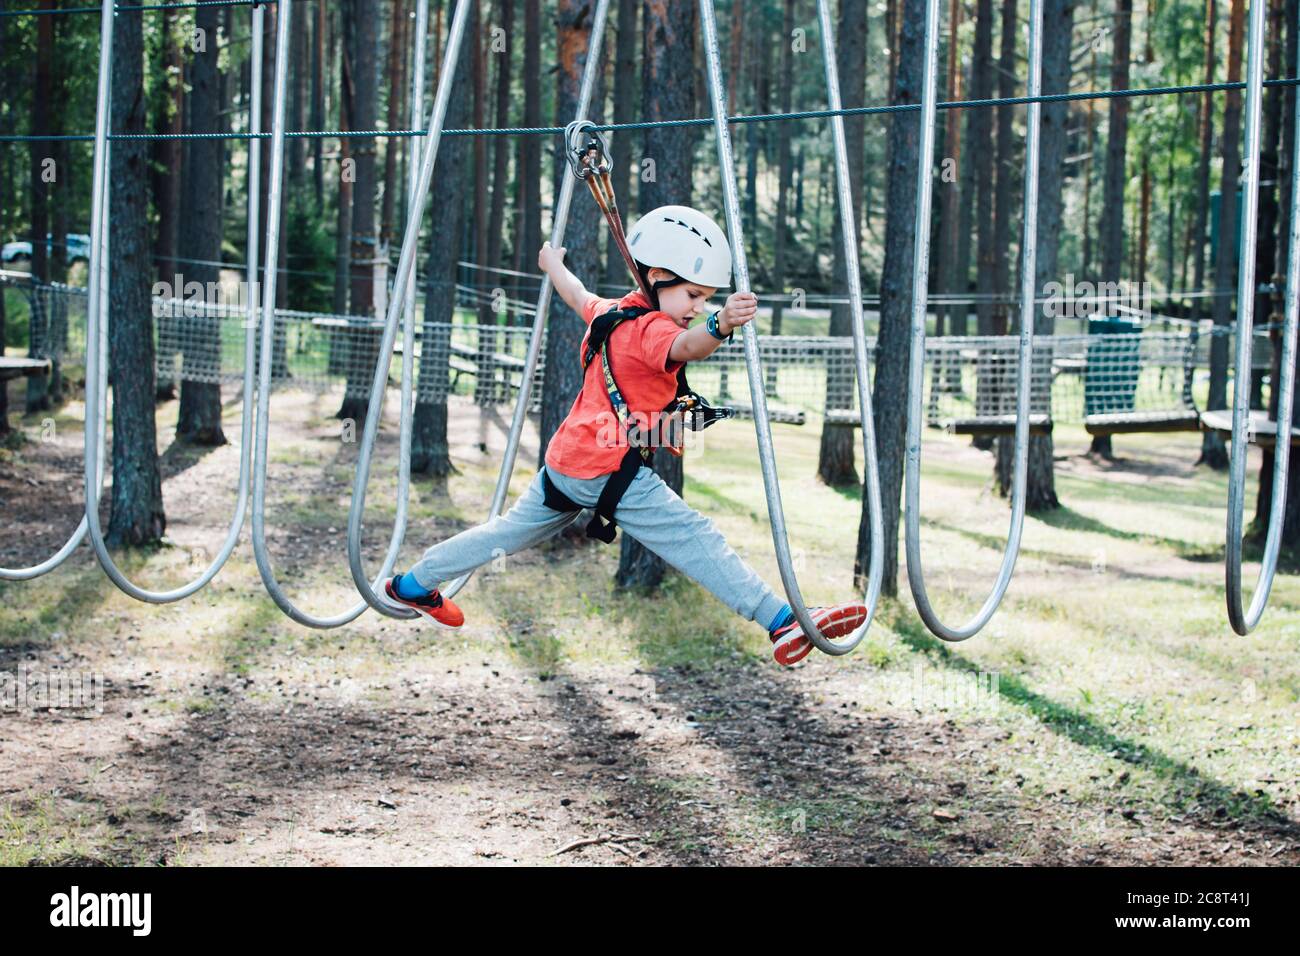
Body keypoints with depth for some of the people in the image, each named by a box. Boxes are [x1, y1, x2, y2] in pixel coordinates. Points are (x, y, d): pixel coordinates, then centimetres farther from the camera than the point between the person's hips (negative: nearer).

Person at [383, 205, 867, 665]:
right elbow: (685, 347, -41)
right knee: (695, 539, -15)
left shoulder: (612, 313, 12)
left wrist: (554, 266, 56)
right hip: (610, 471, -10)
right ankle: (783, 622, -23)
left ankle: (413, 584, 38)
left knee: (511, 531, 25)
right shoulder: (650, 330, -17)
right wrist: (720, 326, -62)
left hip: (565, 462, 10)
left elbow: (579, 297, 34)